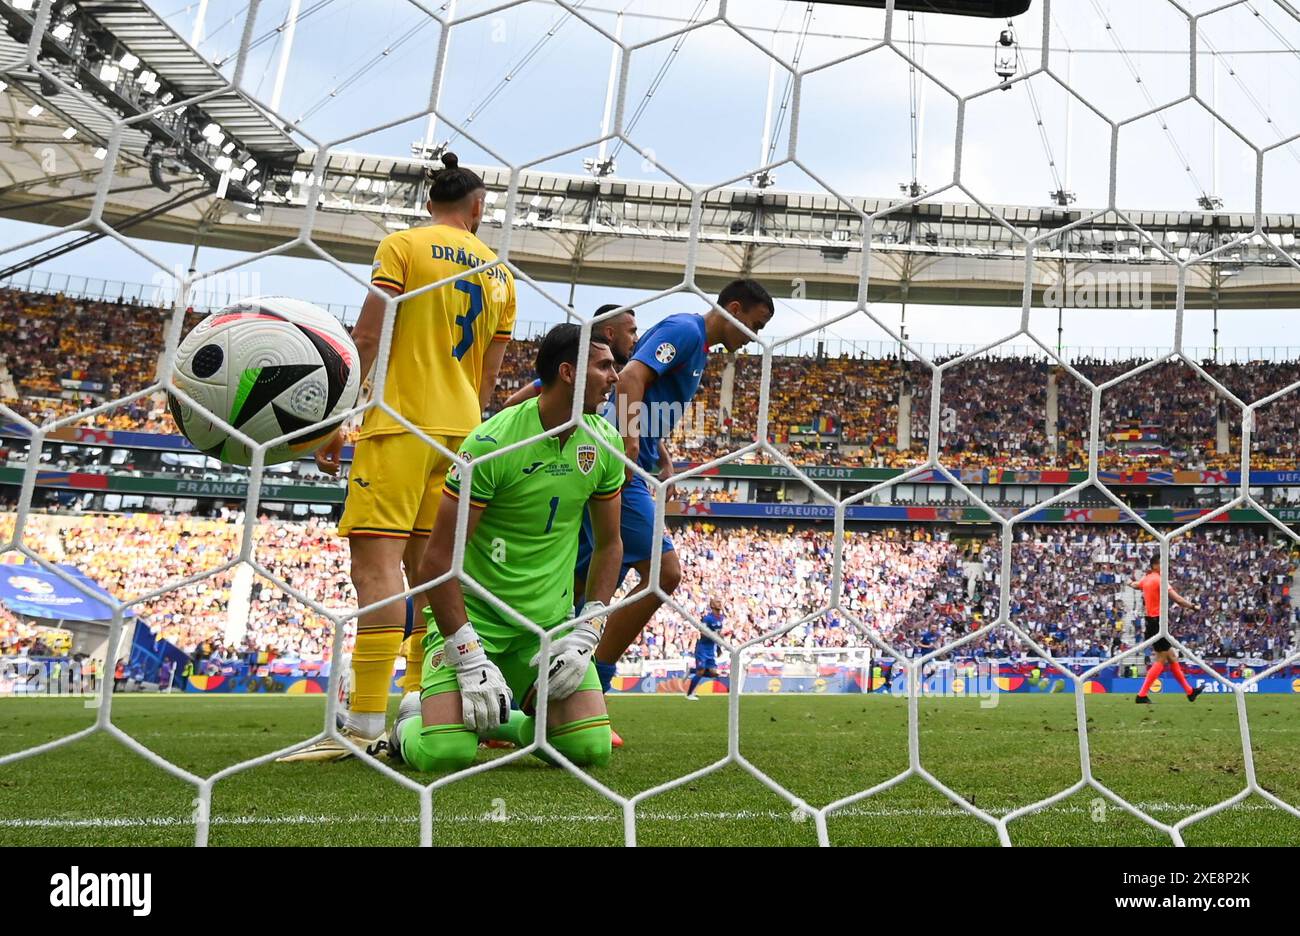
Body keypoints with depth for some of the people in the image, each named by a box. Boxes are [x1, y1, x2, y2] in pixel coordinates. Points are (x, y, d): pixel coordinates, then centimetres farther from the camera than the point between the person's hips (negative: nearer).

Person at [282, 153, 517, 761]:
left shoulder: (403, 246, 0)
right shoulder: (499, 273, 16)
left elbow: (365, 340, -8)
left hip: (399, 422, -6)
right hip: (460, 429, 7)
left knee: (376, 562, -12)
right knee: (428, 569, 10)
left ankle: (363, 726, -18)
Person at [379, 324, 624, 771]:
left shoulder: (605, 444, -2)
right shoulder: (492, 444, -19)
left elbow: (609, 544, 7)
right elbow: (437, 561, -19)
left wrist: (586, 634, -4)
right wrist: (471, 660, -22)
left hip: (550, 618, 5)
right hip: (471, 612, -4)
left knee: (592, 749, -11)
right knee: (447, 752, -21)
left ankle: (505, 722, 19)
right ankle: (409, 723, 16)